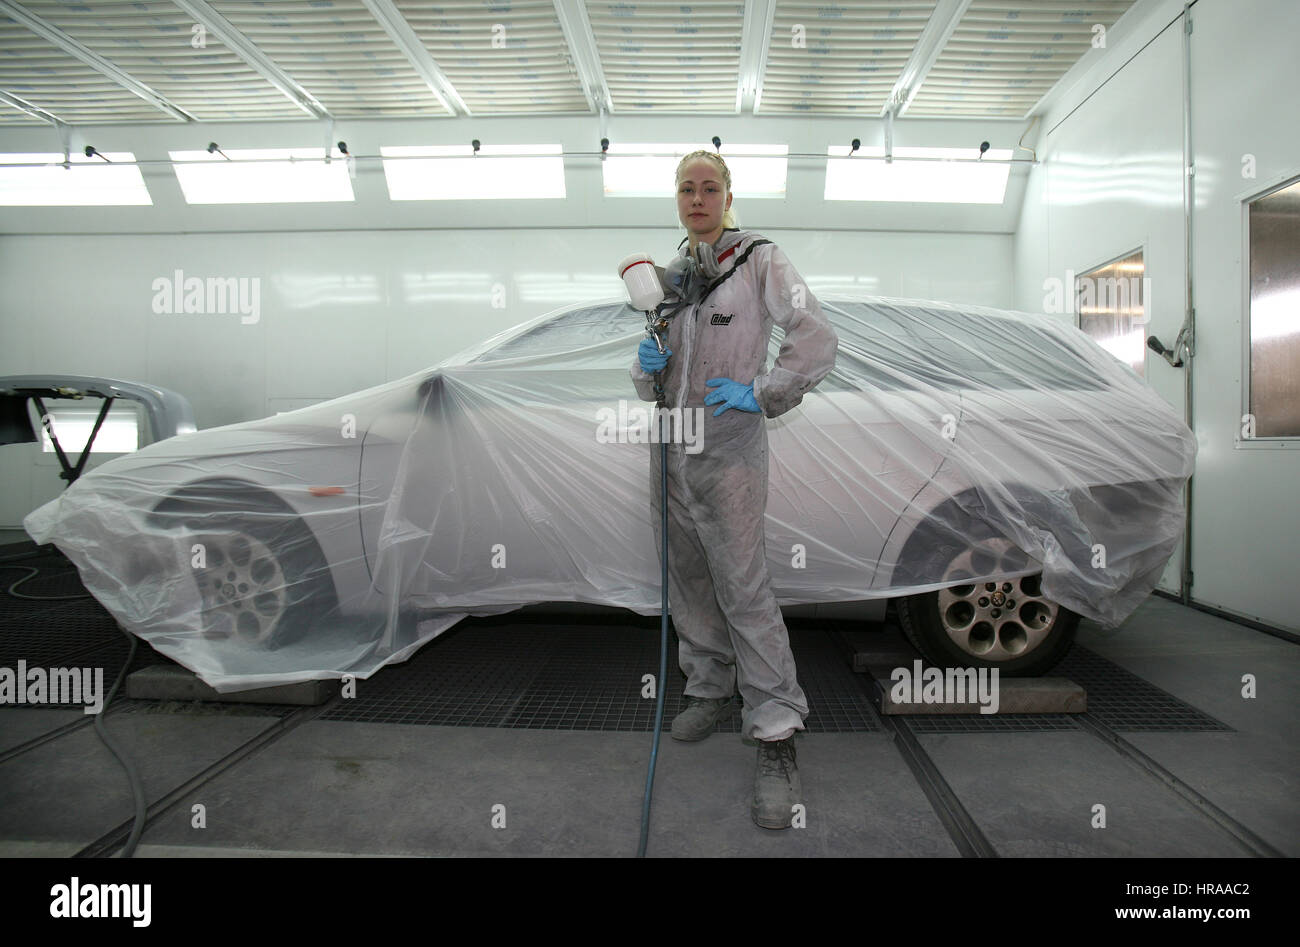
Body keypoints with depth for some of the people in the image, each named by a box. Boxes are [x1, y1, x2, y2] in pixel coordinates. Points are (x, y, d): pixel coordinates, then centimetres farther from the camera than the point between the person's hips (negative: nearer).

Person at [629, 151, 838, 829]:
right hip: (669, 448, 6)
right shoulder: (669, 273, 16)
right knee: (687, 581, 13)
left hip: (729, 449, -6)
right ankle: (711, 690, 31)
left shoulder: (759, 260, -1)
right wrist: (646, 366, -4)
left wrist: (761, 393, -16)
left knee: (744, 588, -9)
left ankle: (776, 737, -2)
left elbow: (818, 340, -10)